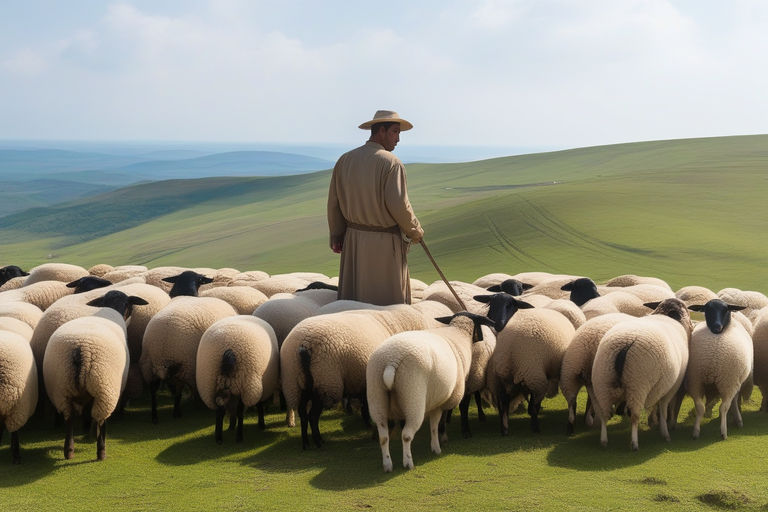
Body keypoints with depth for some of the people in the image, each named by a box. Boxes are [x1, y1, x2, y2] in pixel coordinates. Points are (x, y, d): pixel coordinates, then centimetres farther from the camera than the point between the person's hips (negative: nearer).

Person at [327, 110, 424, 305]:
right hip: (385, 243, -6)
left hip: (354, 239, 6)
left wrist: (336, 235, 17)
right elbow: (398, 205, -18)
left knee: (352, 298, 13)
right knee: (388, 299, 3)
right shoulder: (391, 163, -14)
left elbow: (333, 202, 7)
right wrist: (415, 231, -2)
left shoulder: (345, 160, 4)